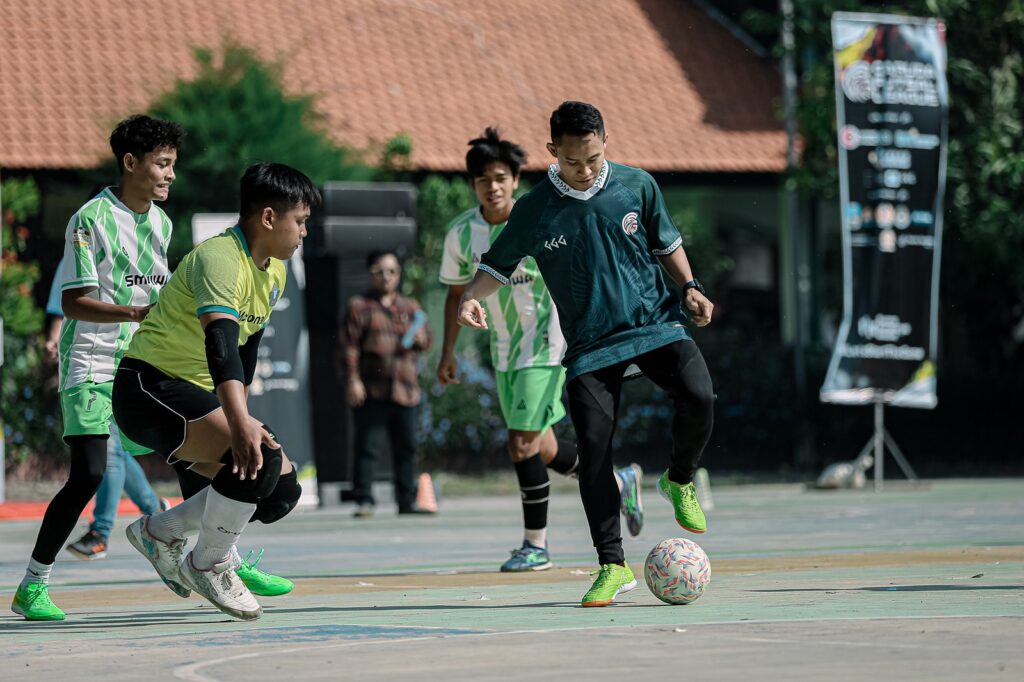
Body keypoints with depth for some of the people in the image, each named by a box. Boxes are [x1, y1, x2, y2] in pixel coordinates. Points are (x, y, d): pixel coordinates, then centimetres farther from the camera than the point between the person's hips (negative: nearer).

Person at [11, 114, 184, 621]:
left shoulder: (160, 222, 10)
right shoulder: (91, 220, -13)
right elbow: (73, 301, -19)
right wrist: (133, 313, -31)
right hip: (91, 364, -7)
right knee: (88, 474, -16)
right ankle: (31, 588, -7)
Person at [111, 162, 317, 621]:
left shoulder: (274, 271, 9)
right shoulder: (220, 260, -23)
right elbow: (220, 340, -38)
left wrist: (239, 408, 18)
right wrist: (240, 423, -51)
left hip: (200, 395, 10)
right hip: (148, 388, -10)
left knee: (282, 489, 2)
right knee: (259, 457, -29)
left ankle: (158, 532, 15)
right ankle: (208, 566, -9)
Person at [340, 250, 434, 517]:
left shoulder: (410, 308, 17)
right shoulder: (359, 307, 4)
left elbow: (426, 340, 19)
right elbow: (349, 347, -1)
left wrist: (420, 339, -5)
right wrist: (352, 380, -10)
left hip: (405, 390, 4)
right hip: (371, 391, -4)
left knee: (406, 446, 8)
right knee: (368, 445, -6)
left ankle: (407, 501, 15)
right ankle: (364, 500, -3)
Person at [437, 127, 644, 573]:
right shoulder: (462, 232, -2)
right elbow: (457, 292, 11)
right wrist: (448, 351, 7)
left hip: (545, 347, -6)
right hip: (504, 351, 6)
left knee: (523, 445, -13)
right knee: (542, 452, 10)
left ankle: (536, 545, 3)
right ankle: (620, 482, 34)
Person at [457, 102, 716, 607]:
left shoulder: (637, 186, 1)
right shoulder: (535, 210, -2)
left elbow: (666, 244, 16)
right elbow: (497, 266, 8)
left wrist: (689, 288, 2)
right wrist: (471, 297, -12)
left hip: (654, 323, 0)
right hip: (589, 343, 0)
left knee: (698, 396, -26)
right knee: (593, 450, -9)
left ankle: (680, 481, 4)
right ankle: (612, 567, 1)